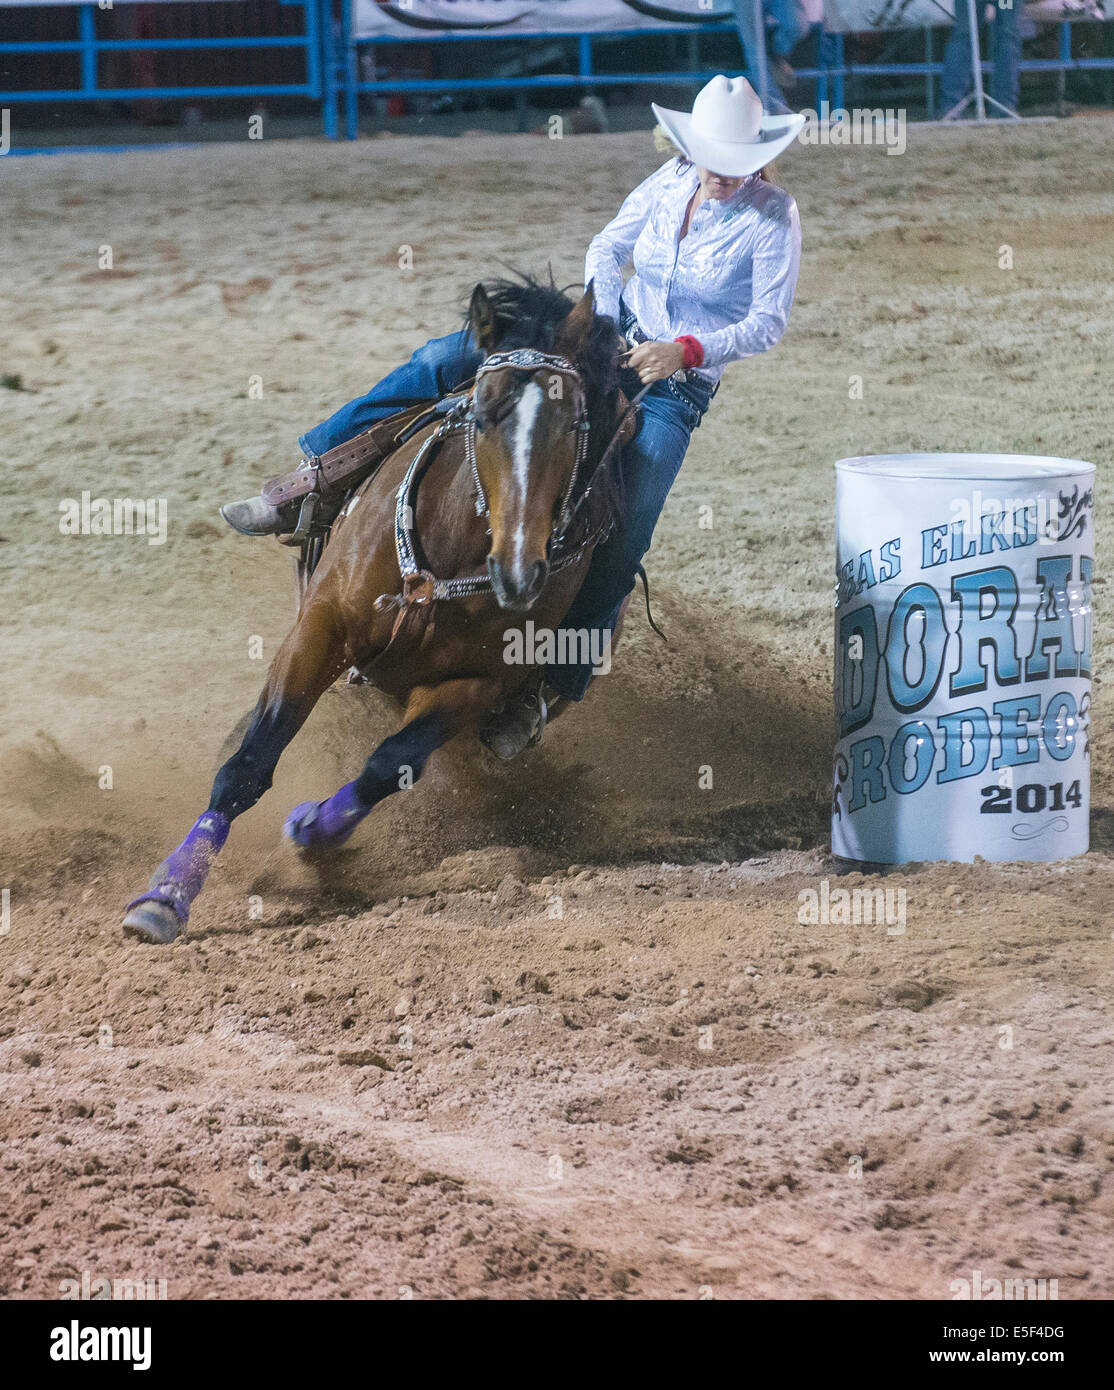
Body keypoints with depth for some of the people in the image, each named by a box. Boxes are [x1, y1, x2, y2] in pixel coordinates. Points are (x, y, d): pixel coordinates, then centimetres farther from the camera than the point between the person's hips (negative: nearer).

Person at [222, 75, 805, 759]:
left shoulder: (774, 215, -13)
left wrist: (688, 350, -27)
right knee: (446, 359, -11)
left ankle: (546, 691, -11)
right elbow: (607, 249, 11)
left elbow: (769, 323, -13)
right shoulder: (672, 182, 0)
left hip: (675, 389, -5)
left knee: (620, 548, -21)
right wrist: (607, 326, -6)